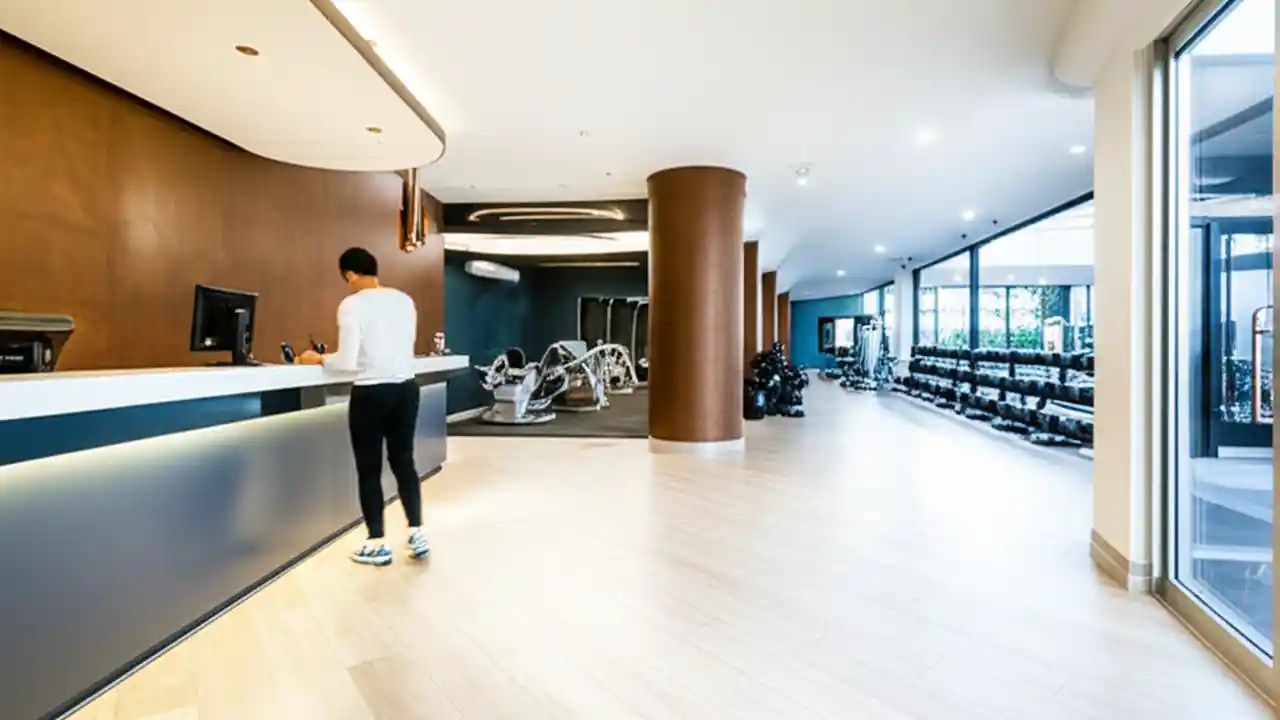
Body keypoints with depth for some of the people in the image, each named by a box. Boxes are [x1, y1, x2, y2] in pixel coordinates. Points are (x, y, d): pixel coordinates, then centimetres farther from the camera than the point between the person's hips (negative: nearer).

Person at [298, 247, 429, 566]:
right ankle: (417, 534, 20)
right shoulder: (405, 300, 6)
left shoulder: (352, 305, -10)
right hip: (406, 388, 5)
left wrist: (319, 359, 6)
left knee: (369, 469, 9)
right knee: (404, 461, 16)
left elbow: (348, 363, -13)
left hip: (370, 394, -5)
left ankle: (377, 545, 19)